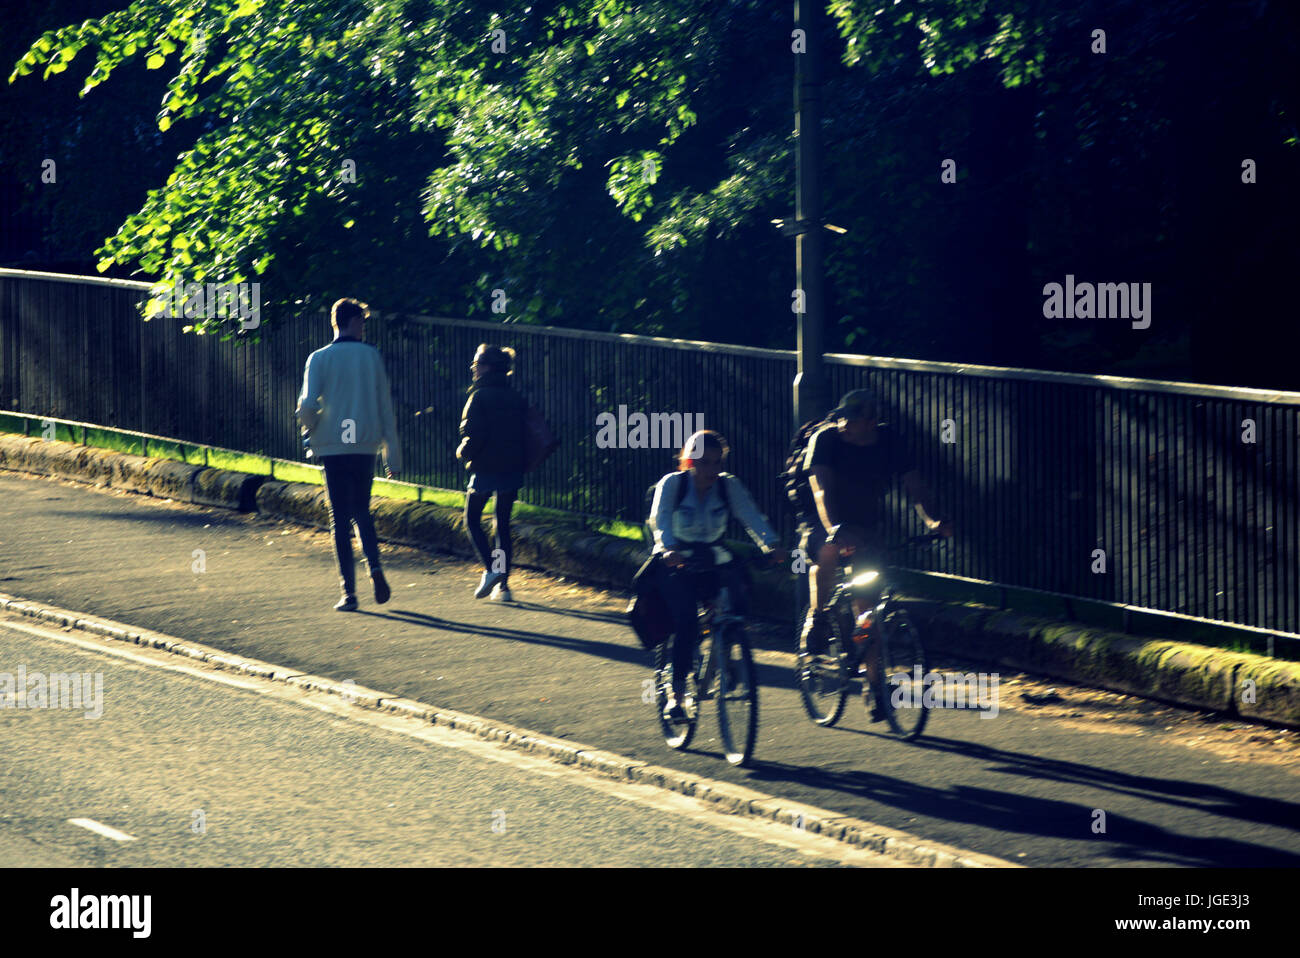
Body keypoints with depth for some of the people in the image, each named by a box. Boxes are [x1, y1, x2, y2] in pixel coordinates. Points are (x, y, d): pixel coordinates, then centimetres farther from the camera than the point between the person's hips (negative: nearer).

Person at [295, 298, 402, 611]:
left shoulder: (319, 359, -3)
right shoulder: (371, 356, 3)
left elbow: (308, 404, -13)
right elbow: (385, 406, 3)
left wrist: (310, 432, 8)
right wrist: (392, 451, 7)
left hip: (333, 447, -2)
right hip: (365, 444, 2)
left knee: (340, 518, 3)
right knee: (361, 511, 18)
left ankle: (349, 592, -2)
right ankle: (374, 566, -8)